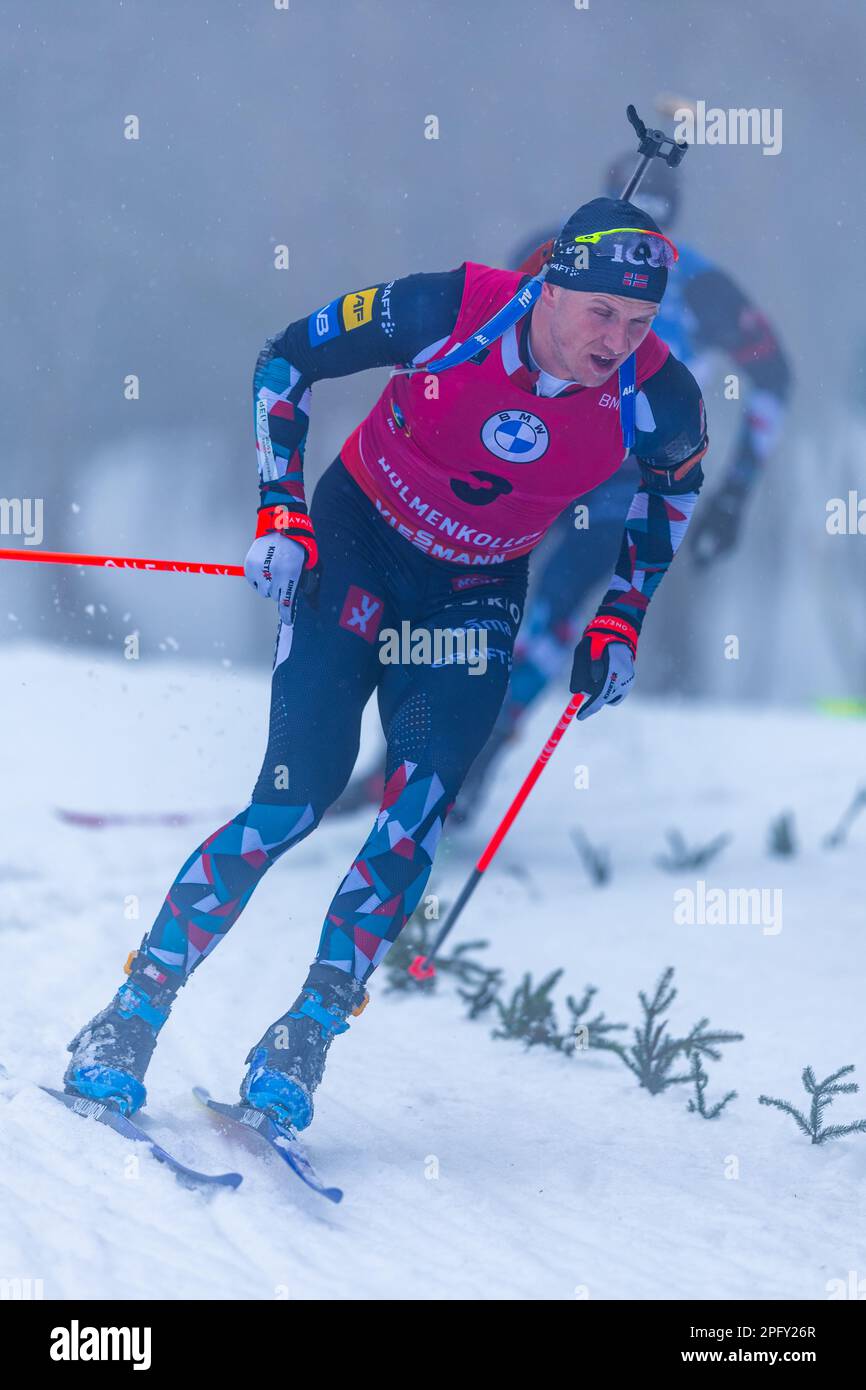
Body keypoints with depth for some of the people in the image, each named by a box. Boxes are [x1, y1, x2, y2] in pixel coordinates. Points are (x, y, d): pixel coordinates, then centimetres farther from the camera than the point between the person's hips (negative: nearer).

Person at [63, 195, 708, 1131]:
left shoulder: (658, 401, -19)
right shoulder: (447, 313, -26)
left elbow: (673, 485, 6)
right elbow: (285, 360, -10)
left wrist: (619, 624, 2)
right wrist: (279, 514, -15)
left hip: (475, 596, 2)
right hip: (359, 540, -2)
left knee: (420, 804, -18)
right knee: (296, 797, -13)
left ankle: (305, 1037, -9)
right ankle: (131, 1018, -3)